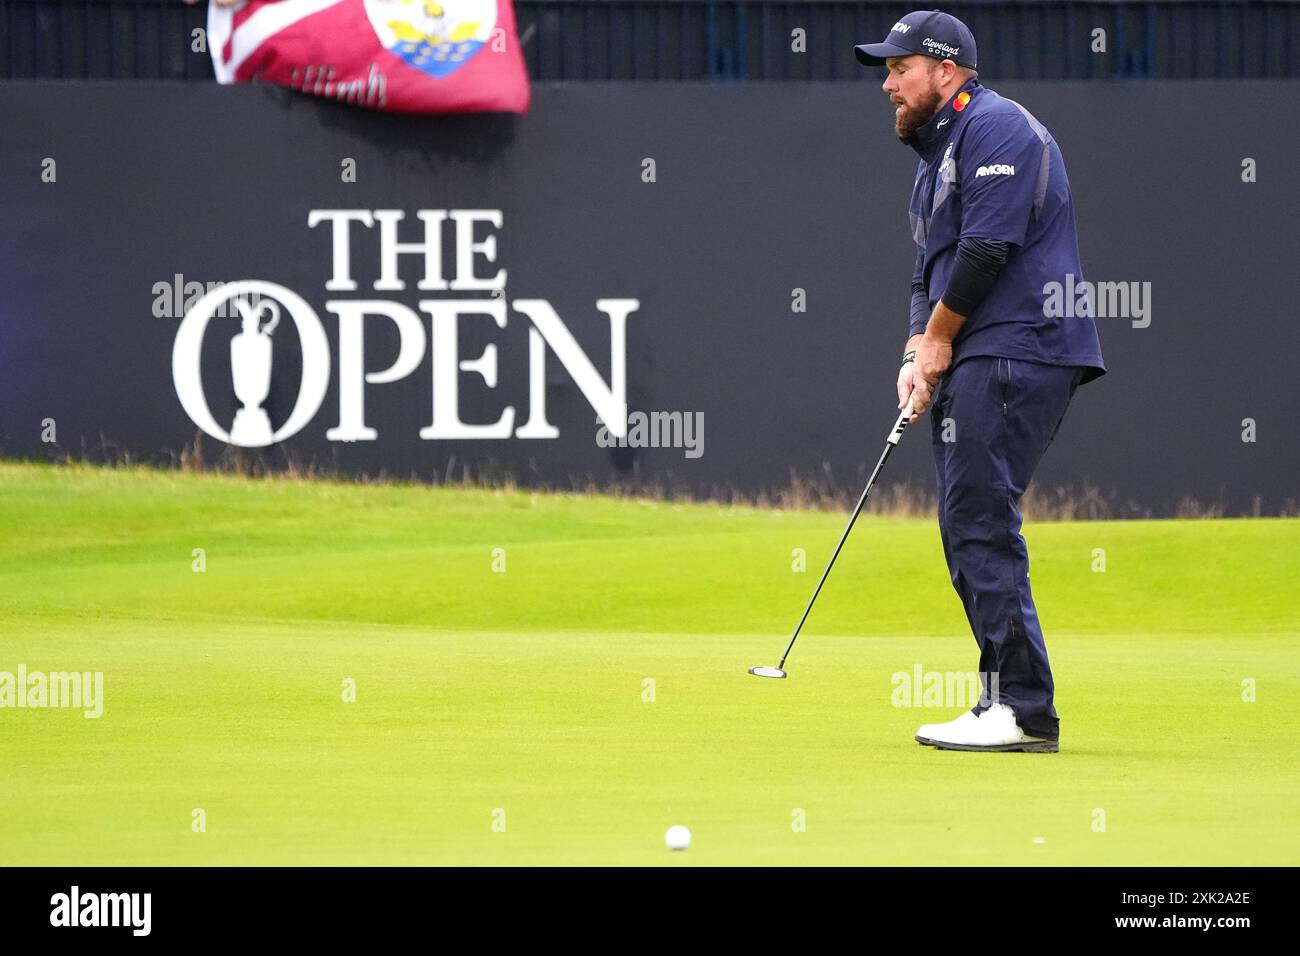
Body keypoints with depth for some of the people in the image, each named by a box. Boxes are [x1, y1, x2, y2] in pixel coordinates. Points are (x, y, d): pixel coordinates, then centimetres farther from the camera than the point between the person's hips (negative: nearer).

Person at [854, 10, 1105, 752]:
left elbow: (987, 246, -17)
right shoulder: (938, 153, 24)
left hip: (1017, 350, -10)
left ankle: (1025, 710, -17)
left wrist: (939, 337, -7)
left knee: (982, 521, -15)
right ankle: (1008, 703, 11)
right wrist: (919, 353, 6)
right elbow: (932, 271, 23)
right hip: (972, 362, 10)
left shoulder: (996, 127, -8)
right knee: (969, 530, 9)